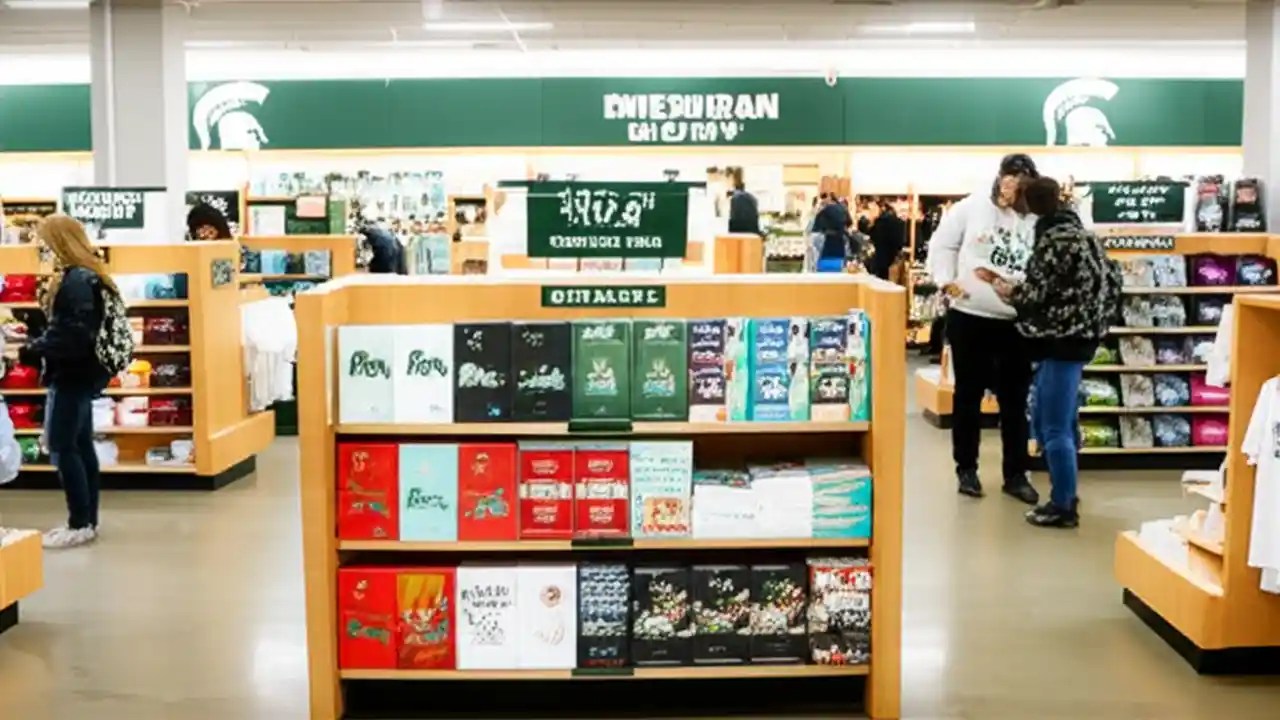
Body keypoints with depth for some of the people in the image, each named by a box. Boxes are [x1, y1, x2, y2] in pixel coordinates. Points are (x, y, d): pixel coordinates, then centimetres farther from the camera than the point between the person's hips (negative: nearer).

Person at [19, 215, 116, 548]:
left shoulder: (75, 282, -18)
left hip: (71, 377, -10)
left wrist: (30, 351, -18)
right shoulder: (84, 278, 13)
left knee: (62, 449, -4)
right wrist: (34, 345, 4)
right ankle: (87, 521, 18)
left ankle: (80, 524, 1)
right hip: (79, 374, 10)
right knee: (81, 447, 12)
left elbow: (72, 337, -24)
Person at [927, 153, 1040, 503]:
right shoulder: (971, 207, -1)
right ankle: (966, 469, 23)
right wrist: (946, 281, -7)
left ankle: (1016, 474, 20)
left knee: (1015, 400, 9)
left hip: (1016, 324, 1)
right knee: (968, 395, 10)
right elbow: (942, 244, 4)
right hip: (969, 317, -1)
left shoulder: (1037, 221, -1)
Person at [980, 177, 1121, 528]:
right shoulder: (1079, 232, 13)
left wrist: (996, 282, 0)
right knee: (1044, 422, 17)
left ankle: (1064, 507, 4)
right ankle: (1065, 495, 25)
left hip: (1062, 340, -10)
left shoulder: (1054, 240, -16)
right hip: (1073, 335, 10)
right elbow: (1110, 278, 15)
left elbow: (1034, 295, -16)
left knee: (1055, 428, -3)